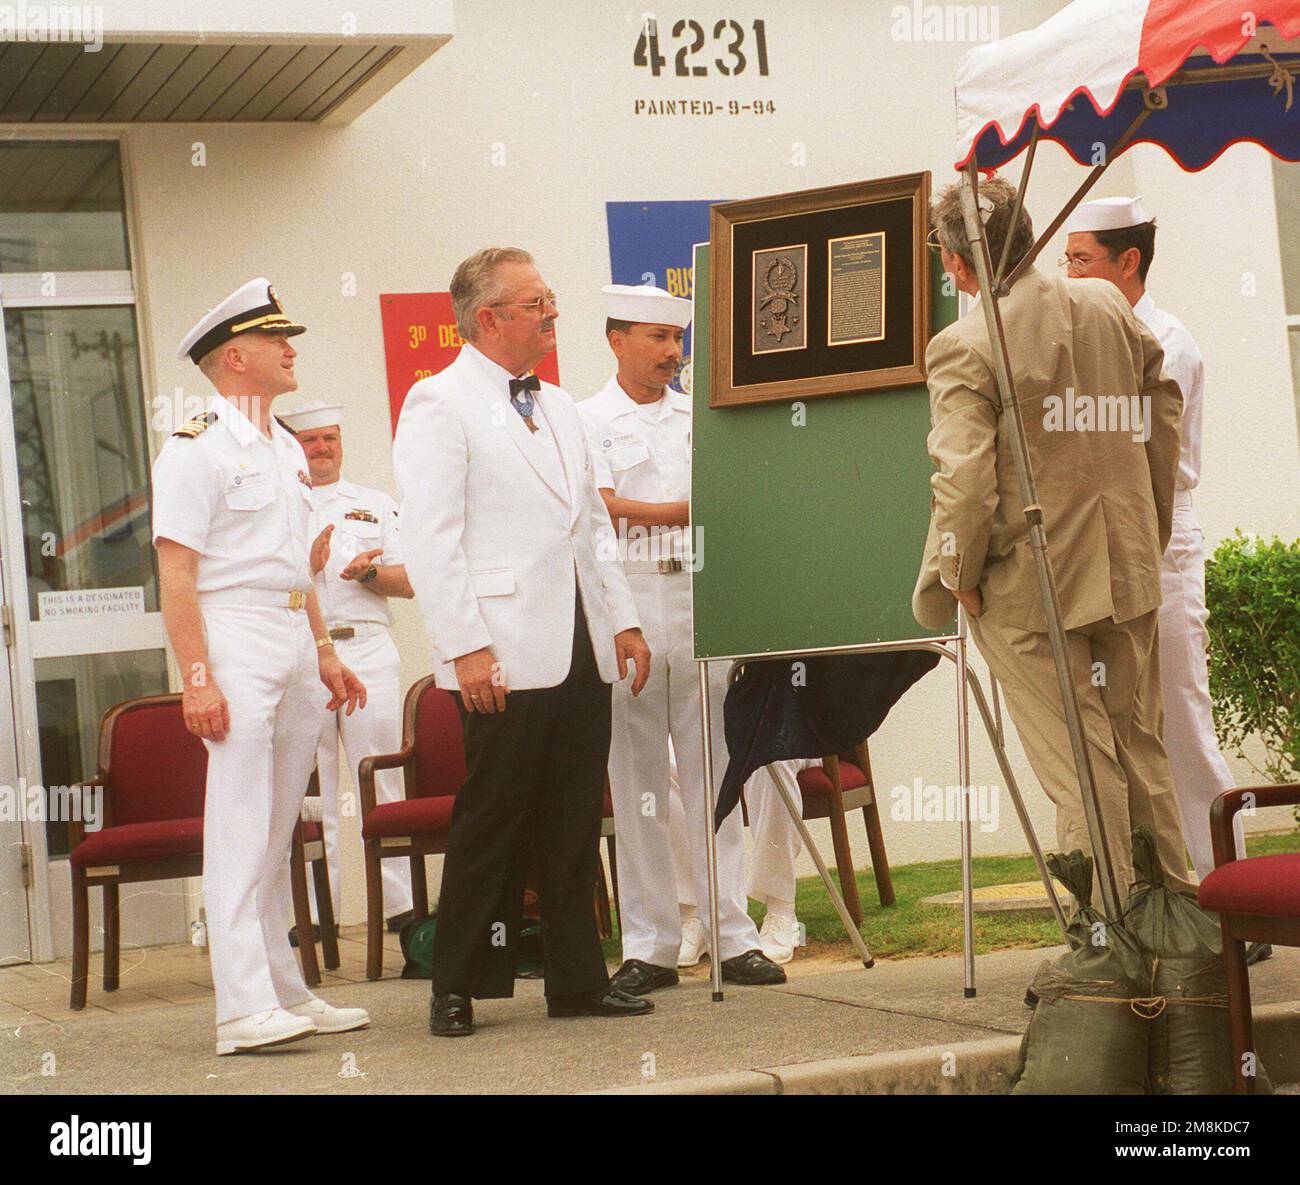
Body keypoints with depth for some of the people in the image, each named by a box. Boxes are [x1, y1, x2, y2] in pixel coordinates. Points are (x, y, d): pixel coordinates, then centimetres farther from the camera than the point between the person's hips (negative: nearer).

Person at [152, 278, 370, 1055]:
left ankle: (284, 991, 16)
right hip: (236, 644, -8)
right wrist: (197, 678, -20)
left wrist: (326, 655, 20)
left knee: (280, 830, 11)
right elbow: (176, 573, -13)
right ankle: (244, 1009, -12)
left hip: (296, 646, 8)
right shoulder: (198, 448, -8)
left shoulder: (286, 450, 18)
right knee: (240, 829, -10)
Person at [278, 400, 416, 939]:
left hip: (367, 648, 1)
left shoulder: (376, 505, 17)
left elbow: (407, 581, 11)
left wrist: (368, 572, -9)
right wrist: (307, 566, -13)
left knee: (382, 782, -3)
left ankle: (401, 900, -1)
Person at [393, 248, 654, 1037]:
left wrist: (623, 618, 13)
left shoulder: (557, 408, 19)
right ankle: (459, 987, 7)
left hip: (582, 651, 7)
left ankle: (578, 979, 15)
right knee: (490, 823, -2)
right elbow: (431, 538, -11)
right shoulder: (439, 404, -5)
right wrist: (464, 646, -17)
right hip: (506, 660, -7)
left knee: (574, 825, 9)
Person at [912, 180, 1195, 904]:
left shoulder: (963, 347, -16)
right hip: (1131, 570, 6)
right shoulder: (1108, 306, 4)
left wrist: (960, 576, -7)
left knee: (1081, 766, 1)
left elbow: (964, 479, -22)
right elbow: (1163, 407, 16)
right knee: (1141, 747, 17)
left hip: (1030, 584, -6)